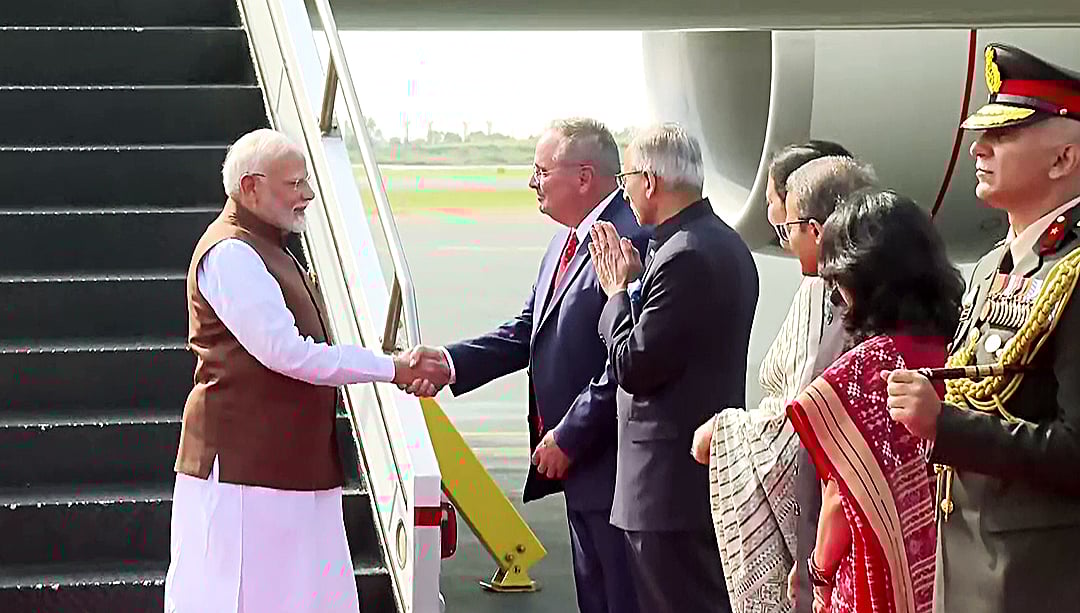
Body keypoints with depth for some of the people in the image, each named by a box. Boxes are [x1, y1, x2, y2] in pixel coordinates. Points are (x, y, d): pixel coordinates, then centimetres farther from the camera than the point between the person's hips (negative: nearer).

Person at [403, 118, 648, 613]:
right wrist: (451, 363, 1)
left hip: (613, 463, -10)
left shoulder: (632, 240, -20)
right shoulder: (567, 239, 14)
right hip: (577, 462, 10)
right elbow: (528, 330, 15)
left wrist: (568, 436, -17)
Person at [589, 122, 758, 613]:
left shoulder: (684, 257, -20)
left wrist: (617, 290, -5)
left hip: (675, 480, -11)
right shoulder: (726, 244, 13)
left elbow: (634, 367, -18)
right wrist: (634, 284, 9)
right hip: (714, 468, 11)